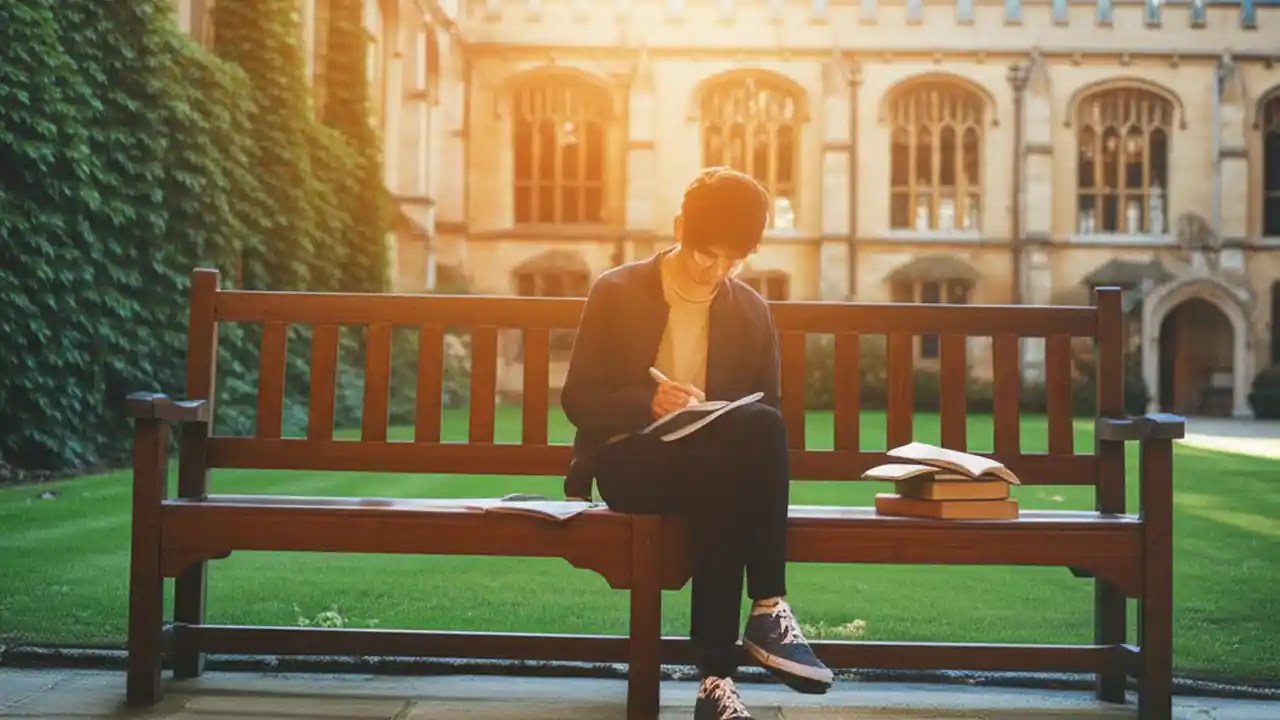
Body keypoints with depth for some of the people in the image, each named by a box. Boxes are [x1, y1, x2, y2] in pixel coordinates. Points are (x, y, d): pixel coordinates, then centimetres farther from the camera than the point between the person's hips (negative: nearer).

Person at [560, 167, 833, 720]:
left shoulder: (752, 313, 8)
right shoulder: (616, 293, -1)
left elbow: (768, 413, 12)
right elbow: (578, 399, -4)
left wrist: (730, 429, -13)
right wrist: (646, 401, -23)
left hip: (716, 464, 3)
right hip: (628, 461, -3)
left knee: (762, 426, -33)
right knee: (726, 464, -35)